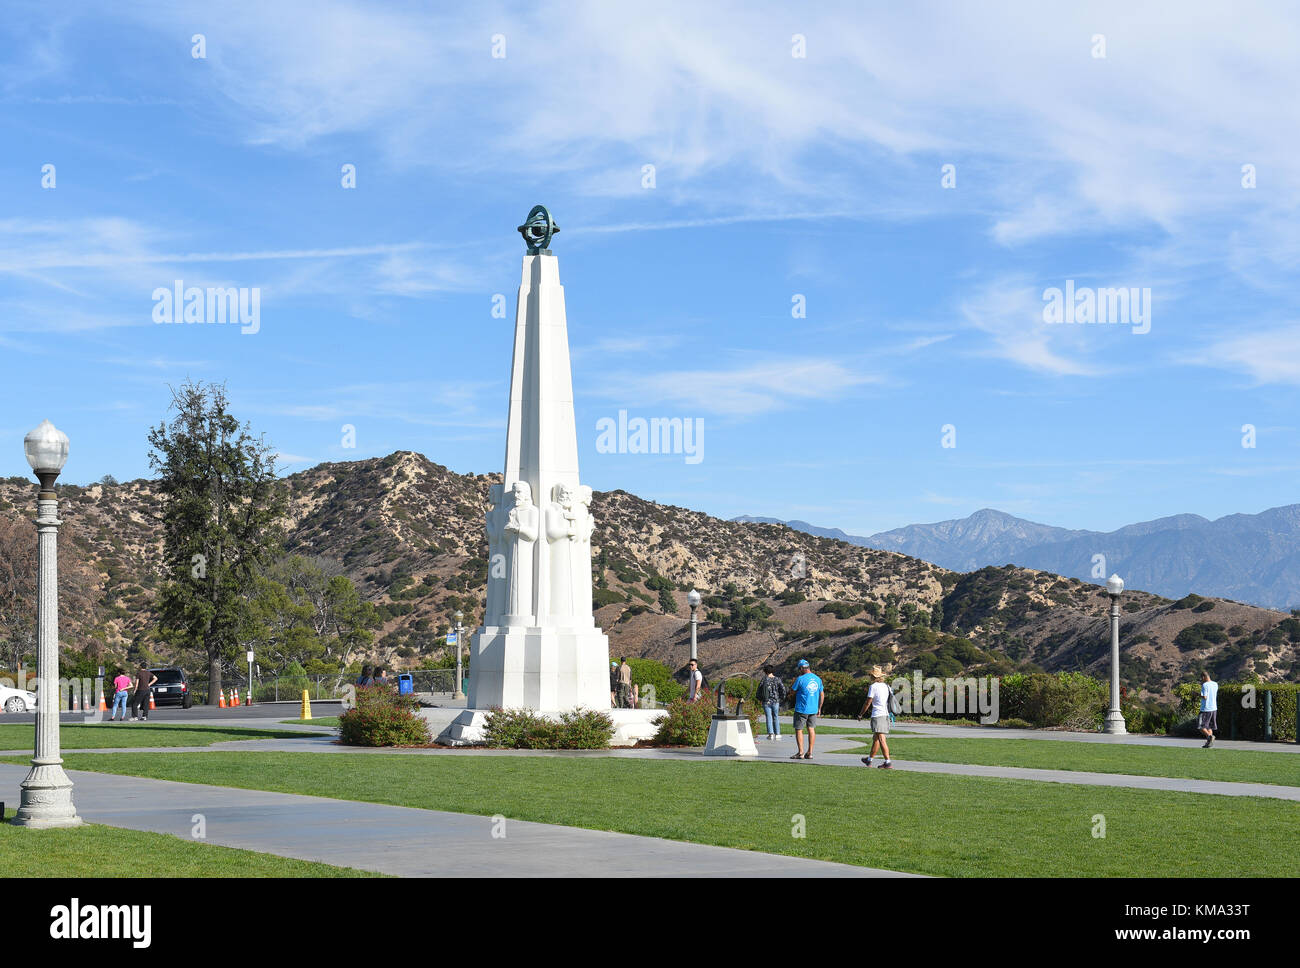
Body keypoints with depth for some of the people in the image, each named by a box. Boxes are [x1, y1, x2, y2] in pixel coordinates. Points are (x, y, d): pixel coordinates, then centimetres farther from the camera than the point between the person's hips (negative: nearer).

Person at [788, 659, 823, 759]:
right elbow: (822, 695, 13)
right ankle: (810, 753, 9)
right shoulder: (818, 679, 6)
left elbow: (792, 692, -4)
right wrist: (819, 708, 20)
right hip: (813, 710, 6)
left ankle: (800, 752, -3)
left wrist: (792, 685, 14)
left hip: (801, 709, -6)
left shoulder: (800, 679, -13)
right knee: (811, 729, 10)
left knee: (798, 729, 2)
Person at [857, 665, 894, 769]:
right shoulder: (886, 686, 12)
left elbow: (868, 703, -7)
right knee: (875, 738, 20)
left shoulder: (873, 687, -9)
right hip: (886, 715, 8)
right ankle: (869, 759, 34)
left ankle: (888, 762, -20)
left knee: (882, 740, -12)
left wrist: (860, 714, 5)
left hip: (877, 715, -8)